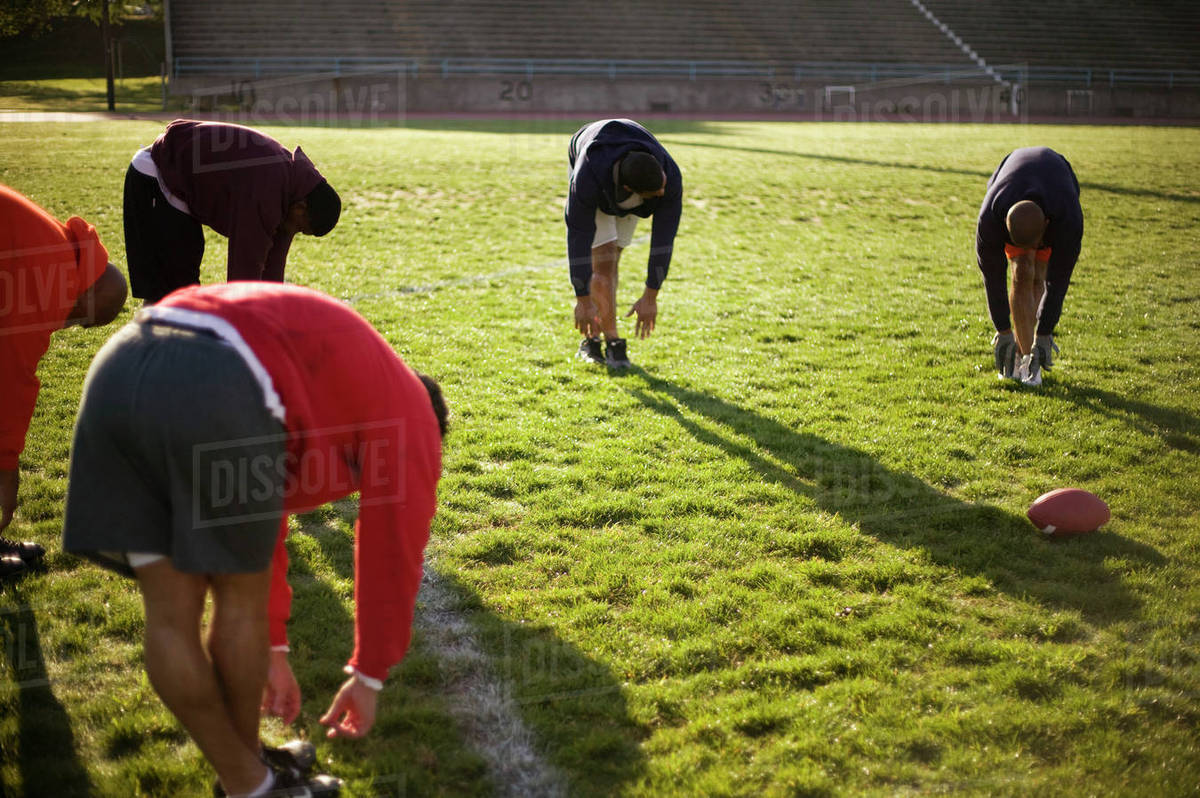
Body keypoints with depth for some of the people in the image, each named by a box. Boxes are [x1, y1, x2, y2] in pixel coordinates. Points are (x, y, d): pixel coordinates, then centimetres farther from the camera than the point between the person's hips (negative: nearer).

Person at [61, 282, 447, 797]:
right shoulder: (409, 412, 23)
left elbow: (255, 519, 43)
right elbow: (392, 557, 24)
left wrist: (271, 647, 47)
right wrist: (369, 676, 34)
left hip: (116, 368, 7)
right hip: (215, 388, -7)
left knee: (169, 612, 17)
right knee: (240, 599, 16)